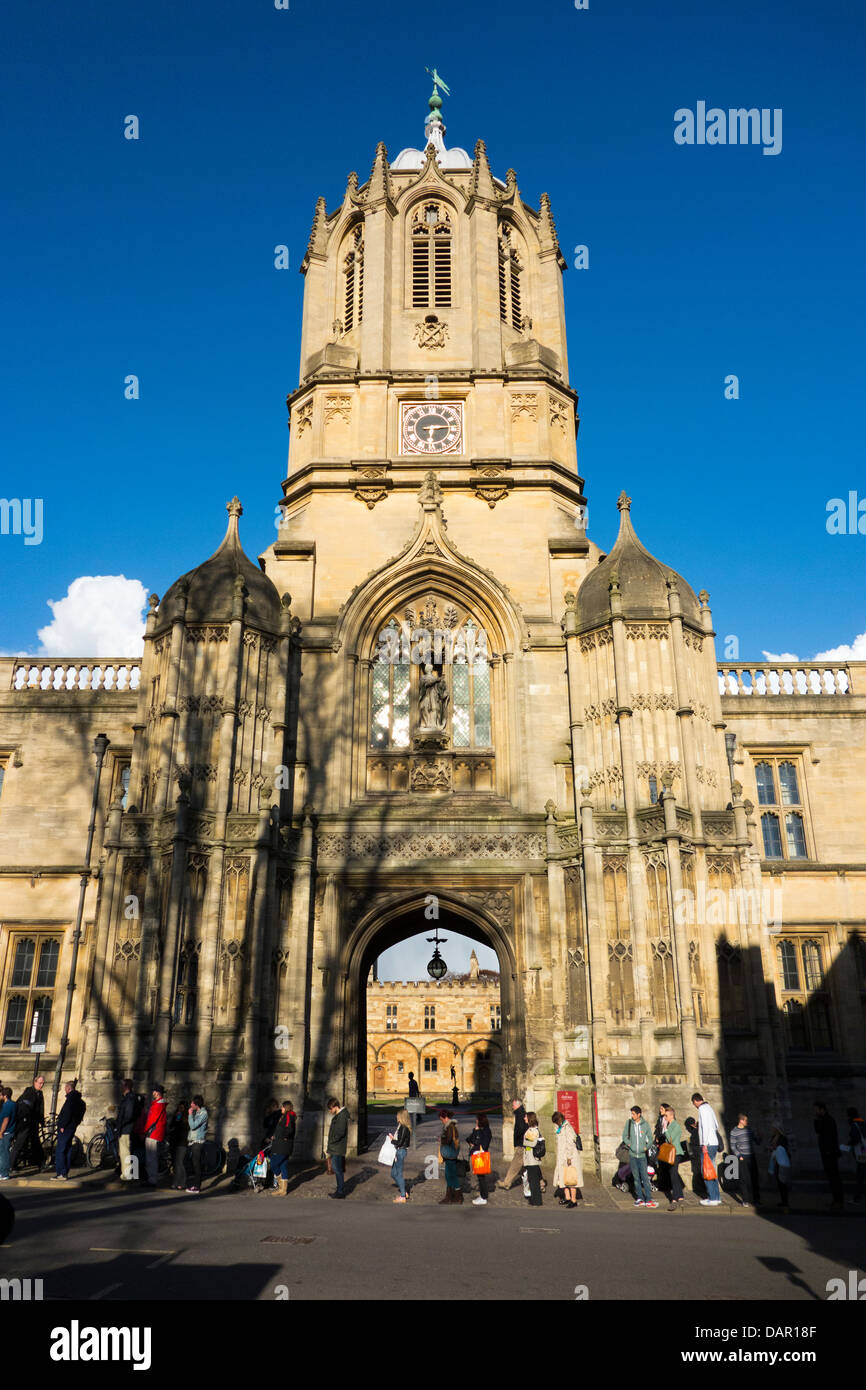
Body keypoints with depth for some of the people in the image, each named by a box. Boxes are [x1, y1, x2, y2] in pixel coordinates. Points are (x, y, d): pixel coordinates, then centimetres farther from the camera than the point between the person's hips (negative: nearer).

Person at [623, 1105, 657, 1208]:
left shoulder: (645, 1124, -3)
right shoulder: (629, 1123, -2)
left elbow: (650, 1137, 8)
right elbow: (624, 1136, 7)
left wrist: (646, 1147, -4)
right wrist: (629, 1144, -6)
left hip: (642, 1155, -1)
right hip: (632, 1154, 1)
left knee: (645, 1177, -5)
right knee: (636, 1177, 7)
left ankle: (649, 1199, -3)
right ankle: (640, 1198, 14)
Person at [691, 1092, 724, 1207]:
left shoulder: (702, 1109, -11)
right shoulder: (709, 1108, 16)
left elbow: (705, 1127, -19)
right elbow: (716, 1126, 20)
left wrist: (704, 1144, -19)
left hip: (708, 1145, -9)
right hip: (714, 1143, 9)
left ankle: (713, 1199, -5)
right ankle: (716, 1197, 17)